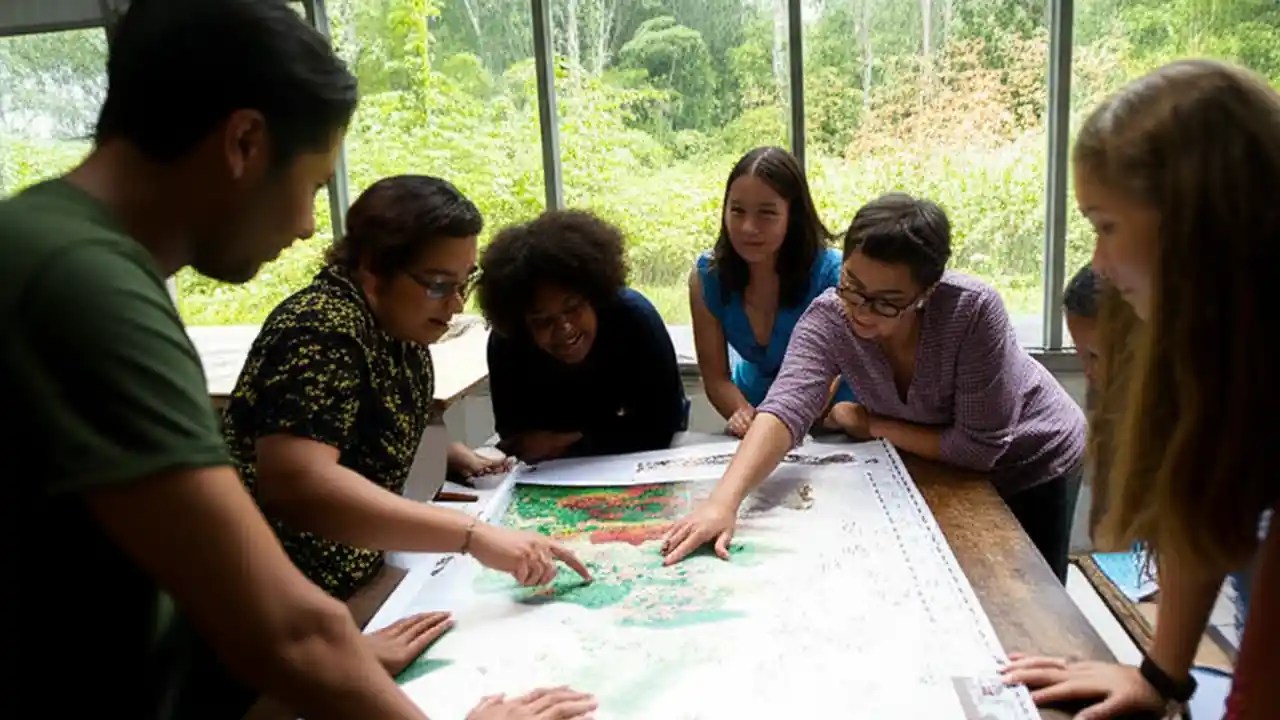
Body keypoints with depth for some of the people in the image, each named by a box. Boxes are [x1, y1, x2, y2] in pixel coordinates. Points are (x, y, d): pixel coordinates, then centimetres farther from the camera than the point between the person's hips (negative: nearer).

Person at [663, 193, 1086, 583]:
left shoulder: (973, 310, -35)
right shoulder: (827, 318, -28)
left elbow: (981, 447, -30)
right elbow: (784, 409, -43)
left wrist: (874, 425, -24)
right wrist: (723, 502, -57)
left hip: (1031, 463, -2)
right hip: (940, 469, 2)